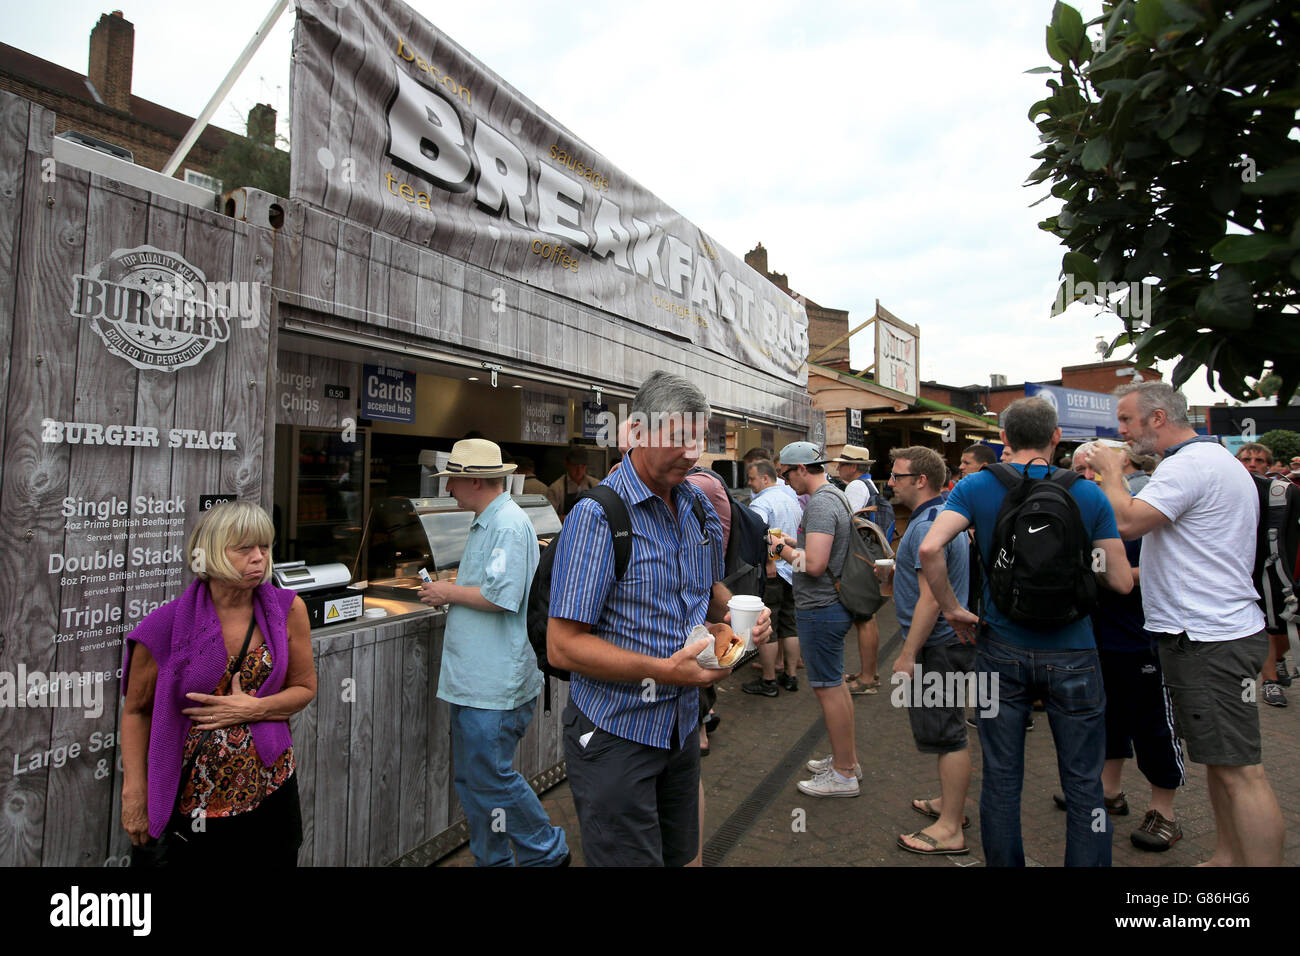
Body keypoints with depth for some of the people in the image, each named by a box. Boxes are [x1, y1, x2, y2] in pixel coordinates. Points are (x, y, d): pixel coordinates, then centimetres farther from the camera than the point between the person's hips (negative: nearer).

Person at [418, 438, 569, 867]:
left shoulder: (509, 525, -18)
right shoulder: (484, 523, 15)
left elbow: (499, 597, -25)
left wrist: (448, 593, -12)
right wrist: (447, 590, 11)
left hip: (496, 683, -10)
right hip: (473, 681, 10)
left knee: (492, 778, 1)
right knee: (472, 779, 18)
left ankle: (547, 852, 21)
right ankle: (491, 859, 34)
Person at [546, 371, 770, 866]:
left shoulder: (699, 506, 3)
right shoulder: (599, 516, -20)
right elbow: (562, 645, -22)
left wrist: (734, 613, -5)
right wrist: (665, 670, -29)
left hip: (683, 723, 7)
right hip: (615, 733, -6)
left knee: (679, 854, 22)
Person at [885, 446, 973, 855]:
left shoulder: (927, 526, -21)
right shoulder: (946, 516, 12)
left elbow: (931, 598, -25)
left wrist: (908, 656, -22)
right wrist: (899, 572, 12)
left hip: (937, 645, -11)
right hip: (955, 638, 11)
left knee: (946, 733, 0)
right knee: (949, 730, 21)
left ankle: (949, 829, 11)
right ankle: (952, 802, 36)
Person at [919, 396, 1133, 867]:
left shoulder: (976, 487, -6)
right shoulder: (1087, 493, -4)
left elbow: (930, 548, -21)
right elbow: (1122, 582, -3)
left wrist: (952, 608, -8)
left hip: (1002, 651, 0)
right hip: (1072, 653, 0)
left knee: (1001, 779, 14)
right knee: (1083, 784, 15)